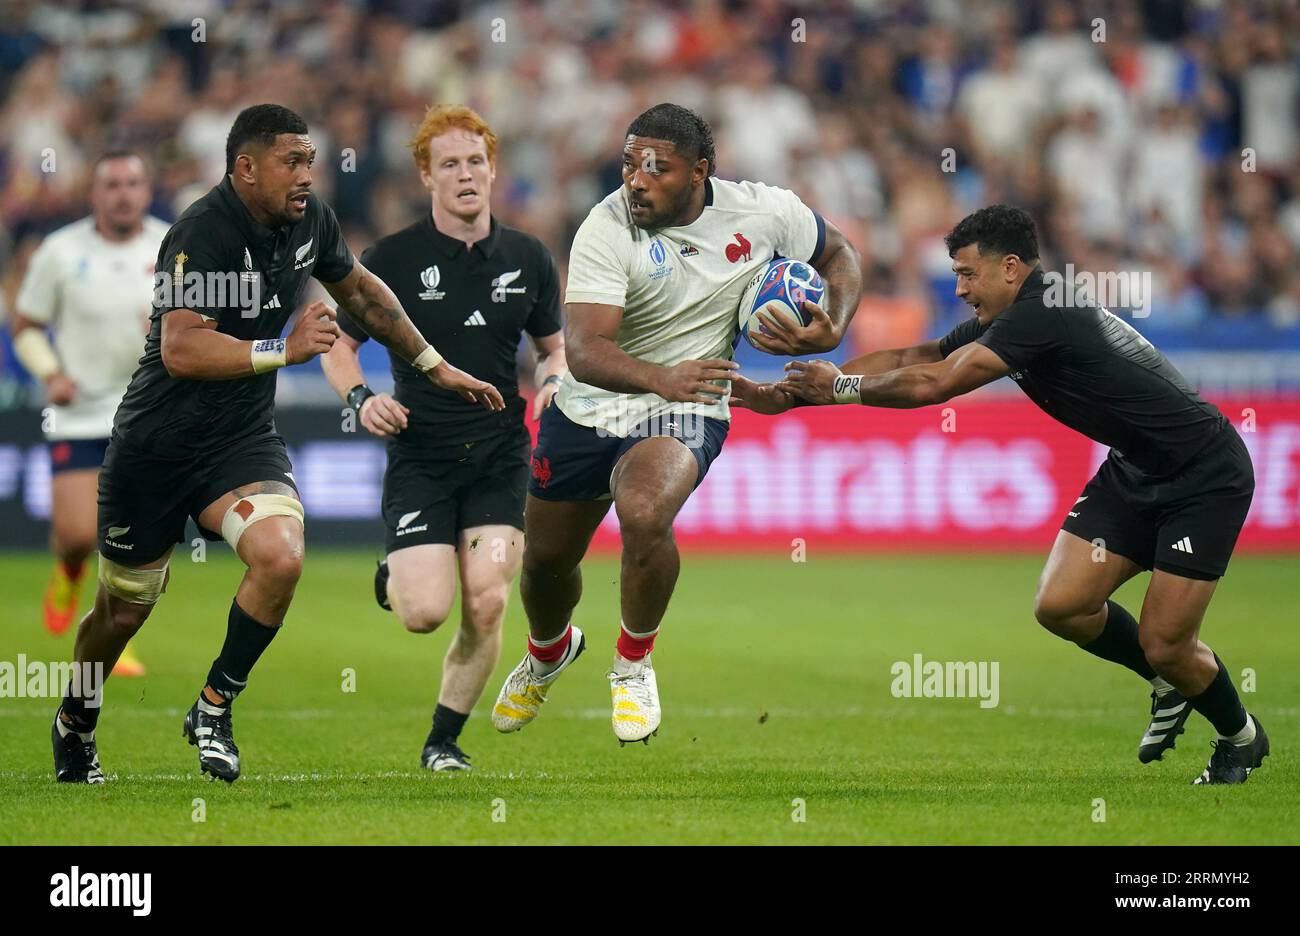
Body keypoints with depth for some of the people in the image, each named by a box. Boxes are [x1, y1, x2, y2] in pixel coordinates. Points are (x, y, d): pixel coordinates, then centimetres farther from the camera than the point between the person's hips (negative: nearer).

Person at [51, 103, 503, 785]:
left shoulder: (310, 220, 0)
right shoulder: (200, 233, -22)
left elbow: (359, 289, 20)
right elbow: (180, 351, -31)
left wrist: (435, 366, 25)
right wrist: (286, 350, -35)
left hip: (243, 439, 5)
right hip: (156, 444, -5)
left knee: (281, 557, -23)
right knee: (124, 608, 8)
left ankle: (214, 708, -3)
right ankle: (75, 724, 37)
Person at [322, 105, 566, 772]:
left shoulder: (528, 259, 6)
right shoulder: (391, 259, -3)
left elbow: (555, 346, 19)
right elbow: (339, 346, 4)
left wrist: (552, 382, -4)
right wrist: (361, 399, -16)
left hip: (500, 459, 2)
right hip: (419, 458, -2)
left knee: (487, 606, -10)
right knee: (426, 611, -15)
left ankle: (445, 738, 10)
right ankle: (394, 578, 23)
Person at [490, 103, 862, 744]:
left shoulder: (764, 213, -12)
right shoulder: (607, 229, -20)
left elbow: (838, 254, 10)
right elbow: (584, 350, -30)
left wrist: (833, 328, -10)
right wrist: (660, 378, -49)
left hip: (682, 414, -1)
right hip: (587, 408, 1)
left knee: (643, 516, -32)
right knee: (546, 558, 14)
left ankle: (633, 665, -5)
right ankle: (549, 650, 52)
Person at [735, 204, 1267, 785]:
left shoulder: (1044, 313, -25)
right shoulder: (1010, 318, 4)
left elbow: (931, 385, -25)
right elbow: (908, 361, 8)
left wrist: (841, 386, -10)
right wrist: (788, 395, 4)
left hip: (1205, 477, -9)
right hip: (1134, 471, 9)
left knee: (1164, 645, -9)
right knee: (1059, 605, -3)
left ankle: (1241, 736, 21)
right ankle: (1170, 684, 22)